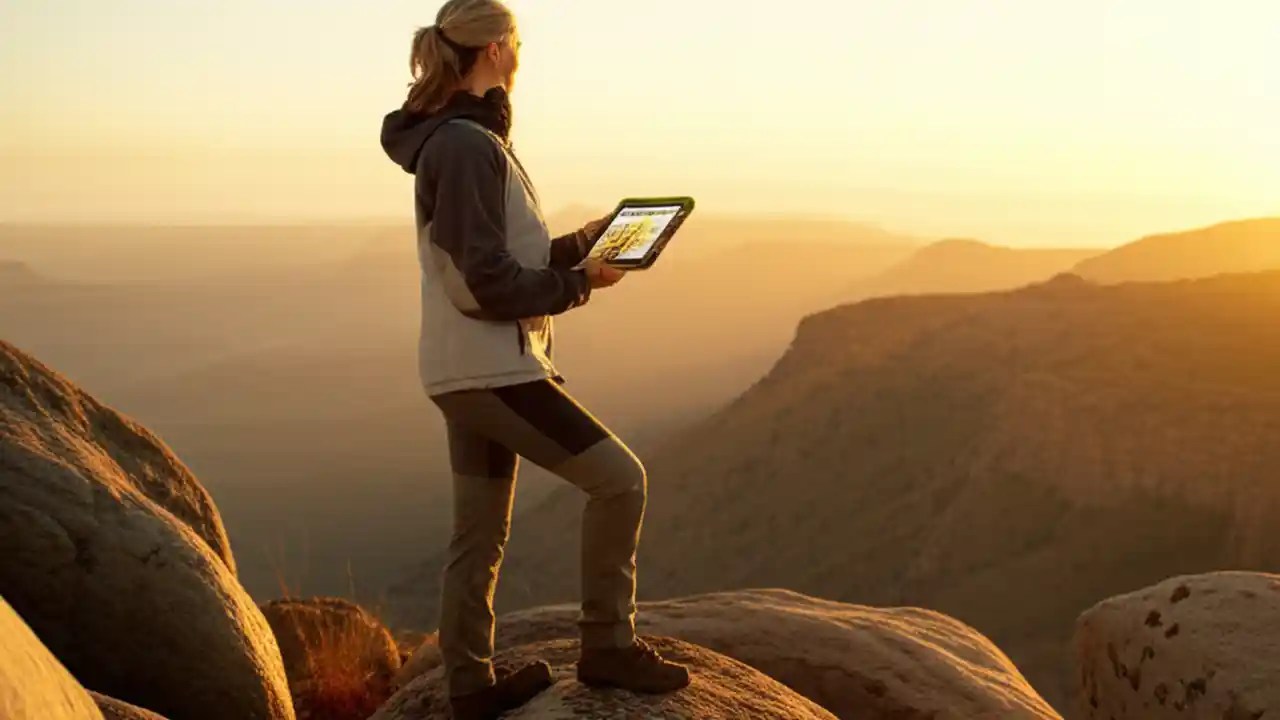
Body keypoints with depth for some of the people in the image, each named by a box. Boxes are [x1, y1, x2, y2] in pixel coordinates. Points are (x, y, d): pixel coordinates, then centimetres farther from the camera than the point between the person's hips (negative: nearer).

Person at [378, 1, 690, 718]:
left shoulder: (463, 137, 15)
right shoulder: (466, 145, -17)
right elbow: (488, 282, -21)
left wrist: (582, 242, 11)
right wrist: (580, 283, -10)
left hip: (474, 368, 10)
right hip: (490, 368, -10)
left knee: (482, 538, 14)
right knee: (620, 477, -6)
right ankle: (609, 645, 5)